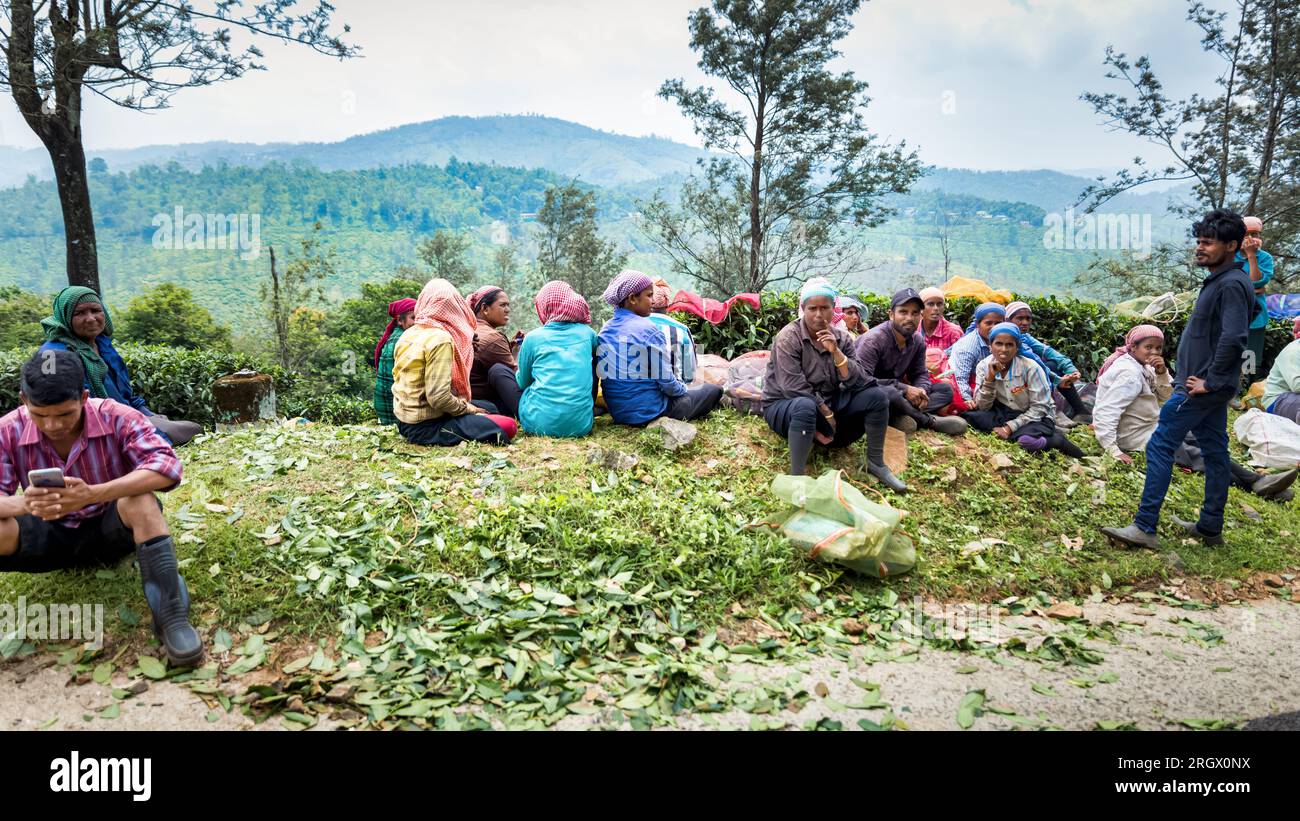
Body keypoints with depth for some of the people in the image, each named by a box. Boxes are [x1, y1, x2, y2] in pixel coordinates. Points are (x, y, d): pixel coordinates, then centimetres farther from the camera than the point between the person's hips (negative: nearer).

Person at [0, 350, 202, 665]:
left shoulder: (117, 417, -20)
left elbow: (167, 465, -33)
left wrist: (92, 494, -45)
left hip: (112, 528, -2)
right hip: (52, 535, 2)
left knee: (141, 500, -35)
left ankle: (170, 614, -35)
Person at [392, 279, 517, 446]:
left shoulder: (408, 334, 7)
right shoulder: (440, 338, -19)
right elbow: (439, 397, -26)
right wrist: (468, 408, -8)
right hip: (426, 426, -9)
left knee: (489, 407, 21)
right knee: (508, 427, -14)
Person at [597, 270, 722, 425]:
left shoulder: (605, 330, 4)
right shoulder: (648, 329, -18)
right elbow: (666, 380, -17)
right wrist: (683, 389, 5)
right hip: (647, 413, -7)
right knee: (714, 390, 8)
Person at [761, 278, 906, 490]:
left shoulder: (841, 338, 0)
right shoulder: (789, 337, -17)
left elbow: (859, 383, -11)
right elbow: (794, 388, -23)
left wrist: (836, 352, -23)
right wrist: (827, 415, -19)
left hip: (828, 405, 6)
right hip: (785, 405, -6)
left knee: (876, 396, -11)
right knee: (805, 407, -41)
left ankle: (876, 463, 0)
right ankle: (797, 478, -36)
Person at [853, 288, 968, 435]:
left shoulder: (918, 340, 4)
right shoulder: (874, 339, -20)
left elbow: (920, 373, 12)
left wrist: (921, 391, -14)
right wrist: (904, 389, -28)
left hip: (897, 391, 8)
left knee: (945, 389, -3)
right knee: (889, 394, -41)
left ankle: (899, 418, -25)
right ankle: (929, 420, -16)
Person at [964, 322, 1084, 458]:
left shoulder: (1031, 368, -17)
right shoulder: (983, 366, -9)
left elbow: (1040, 408, -16)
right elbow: (982, 407, -11)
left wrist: (1009, 428, -25)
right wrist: (990, 377, -26)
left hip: (1037, 418, -4)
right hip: (1004, 414, 4)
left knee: (1026, 439, -38)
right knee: (971, 415, -25)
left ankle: (1052, 440, -4)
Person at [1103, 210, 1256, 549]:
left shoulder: (1232, 284, -16)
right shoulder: (1218, 281, 15)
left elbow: (1233, 338, -26)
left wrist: (1209, 381, -21)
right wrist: (1211, 379, 15)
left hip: (1202, 387, -10)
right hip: (1210, 385, 10)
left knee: (1160, 446, -9)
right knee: (1214, 452, 13)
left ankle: (1145, 527, -8)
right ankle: (1210, 528, 23)